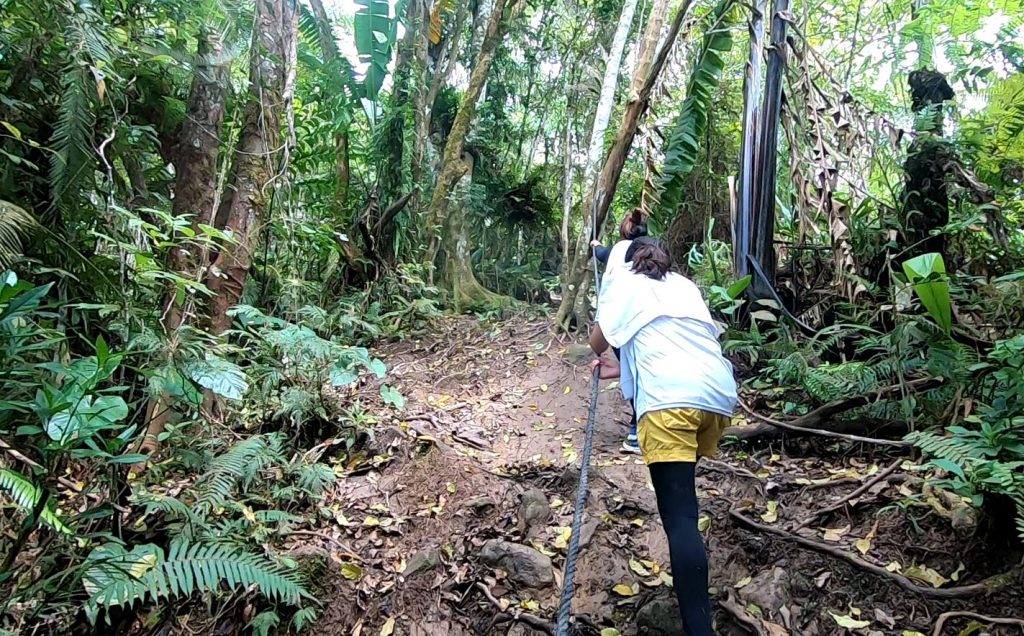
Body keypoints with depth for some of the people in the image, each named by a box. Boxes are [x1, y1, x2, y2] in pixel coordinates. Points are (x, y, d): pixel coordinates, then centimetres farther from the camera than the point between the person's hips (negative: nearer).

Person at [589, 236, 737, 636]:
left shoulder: (625, 284, 18)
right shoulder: (687, 287, 30)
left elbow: (598, 341, 26)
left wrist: (602, 357, 50)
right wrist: (623, 369, 40)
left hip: (670, 399, -6)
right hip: (719, 396, 6)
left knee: (679, 516, -12)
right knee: (681, 501, 27)